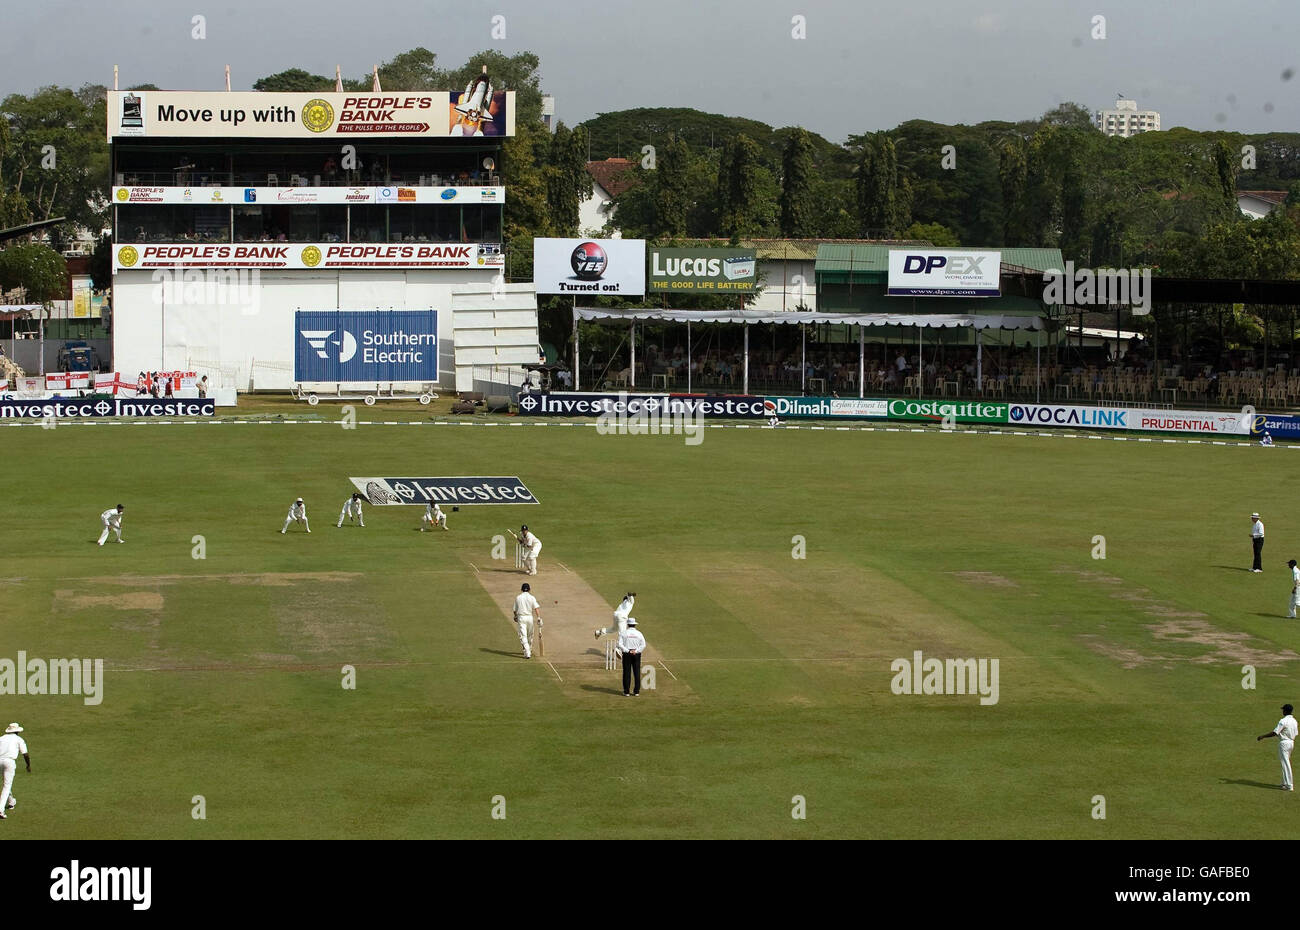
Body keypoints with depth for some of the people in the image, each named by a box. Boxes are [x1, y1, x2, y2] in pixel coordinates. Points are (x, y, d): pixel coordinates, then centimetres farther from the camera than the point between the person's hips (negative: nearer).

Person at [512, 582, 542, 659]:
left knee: (523, 636, -5)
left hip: (521, 618, -1)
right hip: (530, 617, 1)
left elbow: (515, 610, 8)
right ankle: (529, 651, 31)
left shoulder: (518, 598, 1)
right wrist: (539, 618, -13)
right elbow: (536, 608, -11)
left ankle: (527, 653, -18)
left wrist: (515, 617, 27)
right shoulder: (532, 598, -1)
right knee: (530, 635, 19)